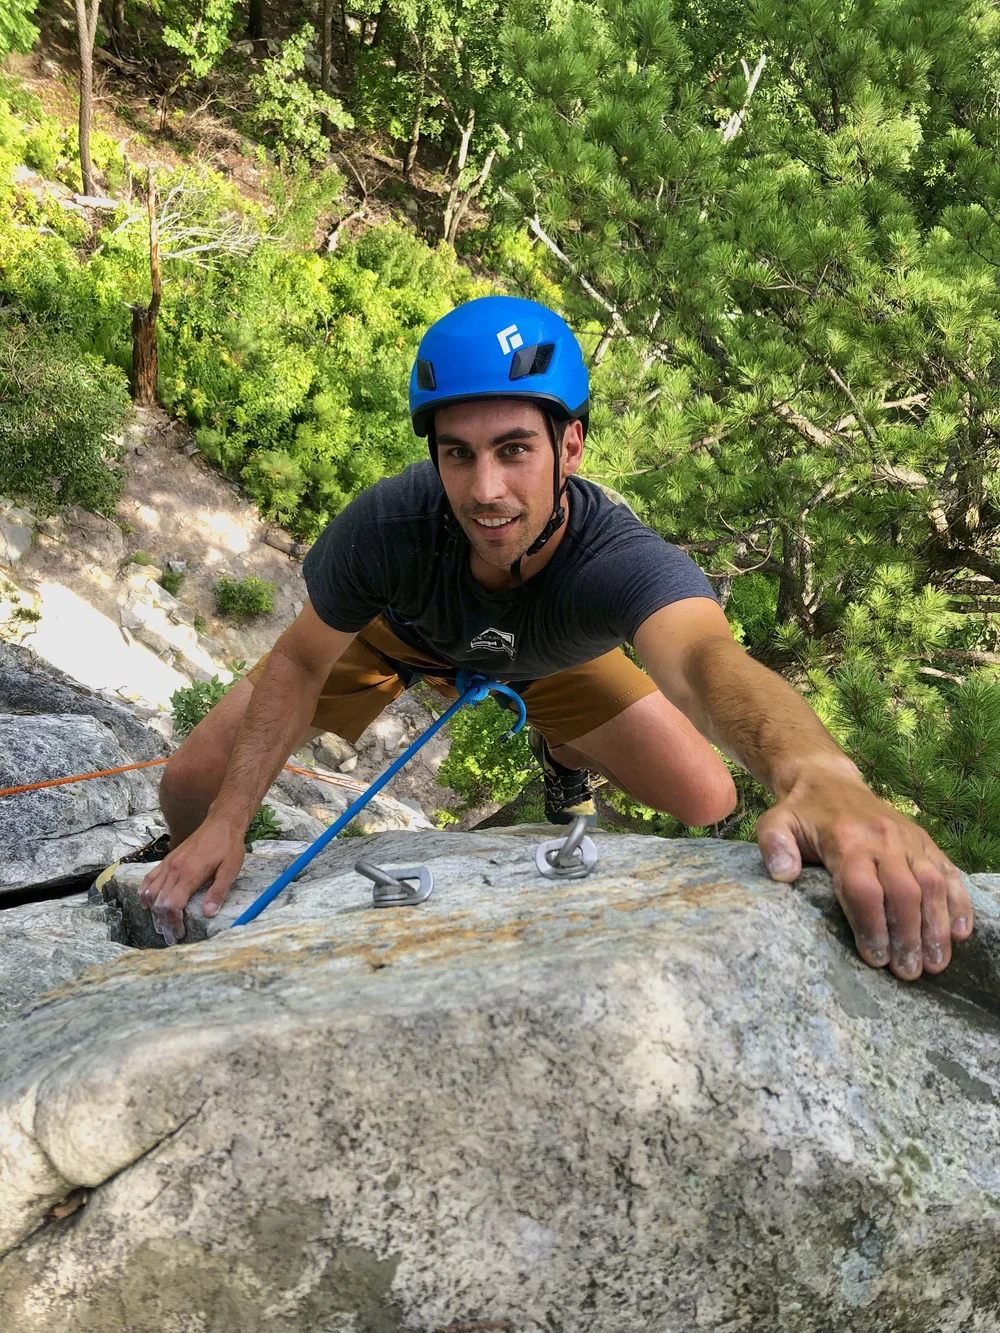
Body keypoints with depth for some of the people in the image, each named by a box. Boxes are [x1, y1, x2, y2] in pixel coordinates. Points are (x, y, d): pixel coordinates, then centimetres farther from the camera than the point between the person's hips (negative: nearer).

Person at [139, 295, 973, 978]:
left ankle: (563, 760, 24)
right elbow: (299, 663, -22)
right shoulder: (389, 523, -40)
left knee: (709, 801, -9)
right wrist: (225, 824, -29)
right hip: (396, 634, 0)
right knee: (193, 790, -12)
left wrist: (822, 777, -89)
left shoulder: (624, 563, -45)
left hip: (546, 659, 1)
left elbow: (705, 657, -67)